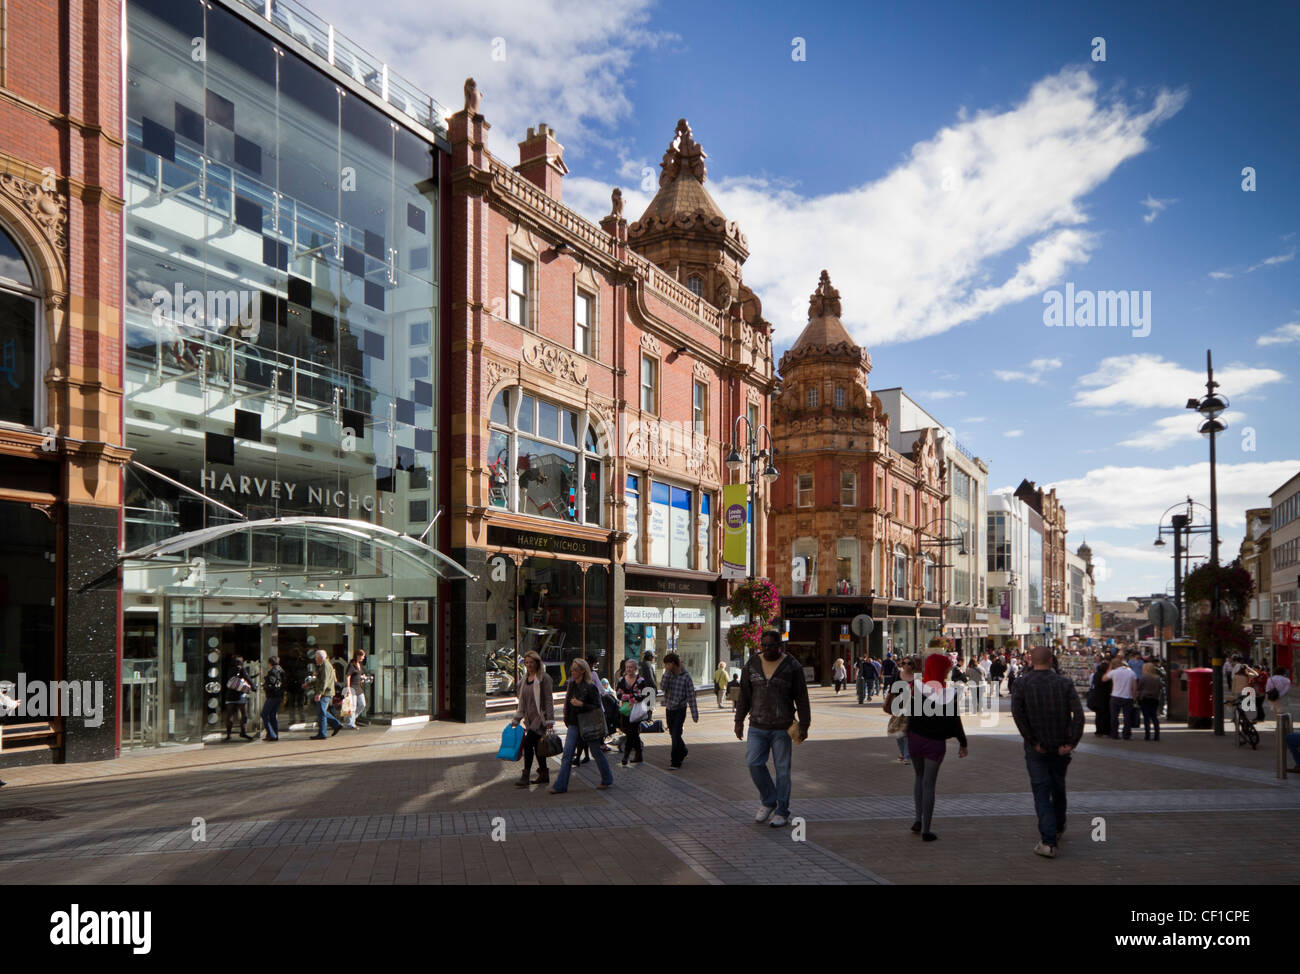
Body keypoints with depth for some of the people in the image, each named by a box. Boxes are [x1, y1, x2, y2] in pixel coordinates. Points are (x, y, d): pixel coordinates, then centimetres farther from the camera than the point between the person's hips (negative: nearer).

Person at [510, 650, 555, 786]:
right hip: (530, 718, 7)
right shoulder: (525, 679, 13)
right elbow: (522, 702, 18)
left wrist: (550, 720, -15)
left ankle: (525, 777, -13)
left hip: (540, 716, -7)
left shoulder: (544, 678, -9)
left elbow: (549, 700, -11)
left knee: (528, 743, -16)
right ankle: (544, 775, 20)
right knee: (536, 745, 10)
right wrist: (516, 719, 15)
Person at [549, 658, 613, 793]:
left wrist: (581, 704, -23)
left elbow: (597, 707, -13)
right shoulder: (571, 685, 7)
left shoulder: (590, 687, -13)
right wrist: (567, 720, 13)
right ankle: (560, 786, 0)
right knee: (567, 754, -1)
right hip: (574, 724, 6)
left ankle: (607, 780, 26)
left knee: (596, 752, 8)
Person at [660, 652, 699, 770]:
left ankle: (676, 762, -1)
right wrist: (667, 673, -18)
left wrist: (694, 714, -12)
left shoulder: (685, 676, -12)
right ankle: (684, 750, 43)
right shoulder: (668, 675, 1)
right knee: (673, 733, 17)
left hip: (680, 709, -5)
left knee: (676, 735, -9)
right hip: (669, 709, 5)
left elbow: (691, 695, -11)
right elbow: (664, 687, -15)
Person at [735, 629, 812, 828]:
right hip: (757, 726, 3)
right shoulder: (752, 665, 2)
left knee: (782, 769, 3)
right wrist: (739, 721, 6)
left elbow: (801, 698, -3)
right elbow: (744, 695, 8)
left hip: (782, 727, -3)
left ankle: (782, 812, 15)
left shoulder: (792, 666, -6)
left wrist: (804, 725, -5)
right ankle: (768, 802, 16)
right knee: (754, 763, -6)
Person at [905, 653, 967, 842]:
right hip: (936, 742, -2)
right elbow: (955, 721, -8)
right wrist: (962, 743, 4)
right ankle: (926, 830, 8)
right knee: (929, 783, 4)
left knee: (919, 776, 22)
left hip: (915, 739, 3)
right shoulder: (948, 693, -14)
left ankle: (918, 819, 16)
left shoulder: (915, 688, -7)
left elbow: (909, 715, 0)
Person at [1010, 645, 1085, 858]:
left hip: (1036, 748, -2)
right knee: (1058, 788, 22)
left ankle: (1048, 841, -10)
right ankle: (1058, 829, 40)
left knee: (1041, 792, 0)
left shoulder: (1022, 683, -7)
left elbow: (1017, 713, -18)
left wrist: (1033, 741, -12)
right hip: (1060, 746, 2)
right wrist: (1071, 743, -10)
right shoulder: (1064, 683, -3)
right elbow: (1078, 714, -12)